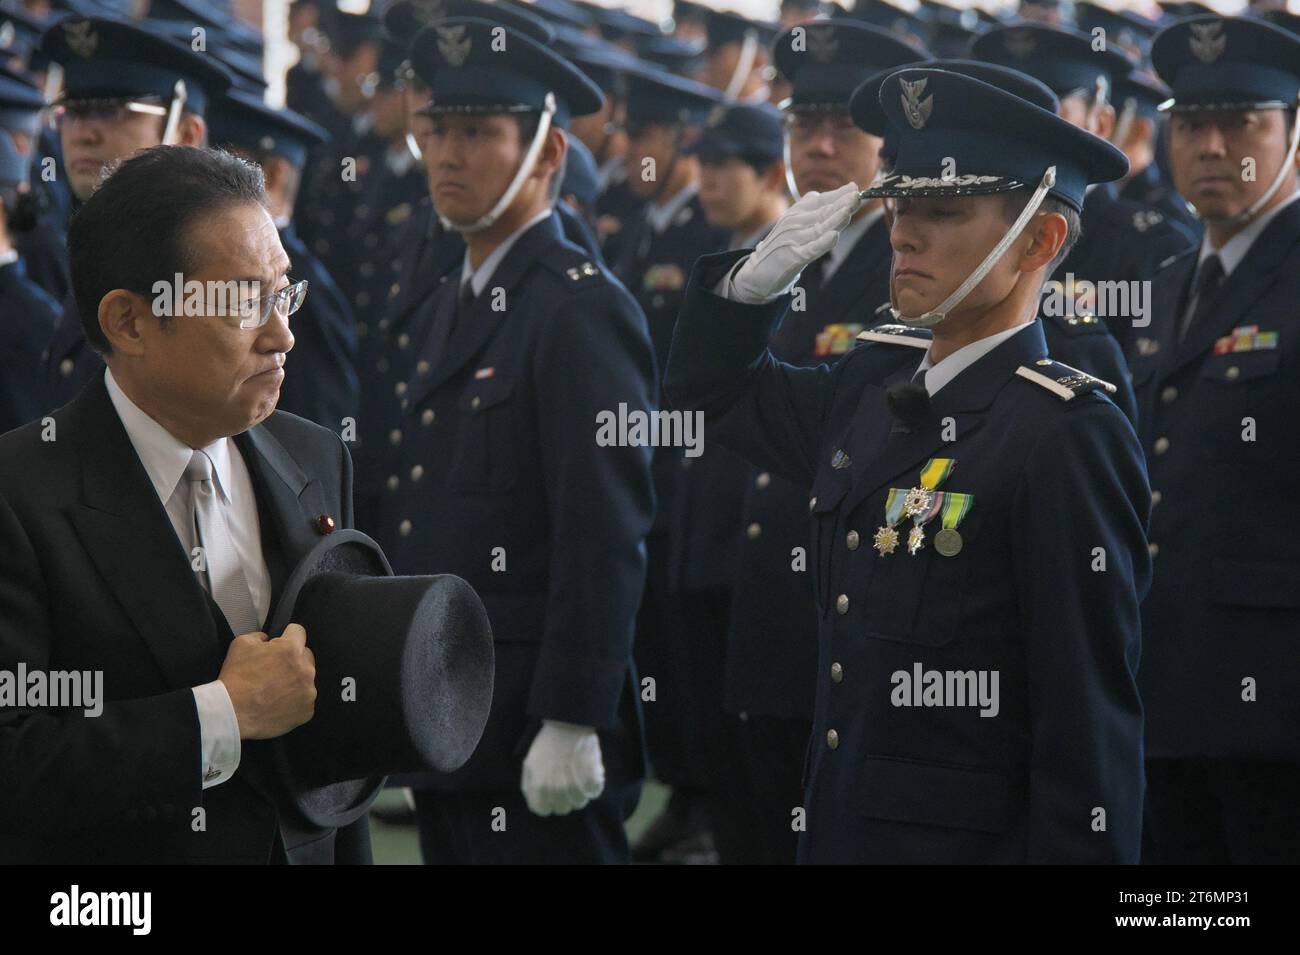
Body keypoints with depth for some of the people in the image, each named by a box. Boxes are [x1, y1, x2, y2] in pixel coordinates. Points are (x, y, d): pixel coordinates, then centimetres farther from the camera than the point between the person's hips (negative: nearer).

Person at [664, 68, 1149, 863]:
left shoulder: (1068, 434, -18)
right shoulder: (876, 380, 6)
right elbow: (712, 387, 22)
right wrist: (758, 277, 3)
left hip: (974, 840, -8)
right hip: (838, 828, 8)